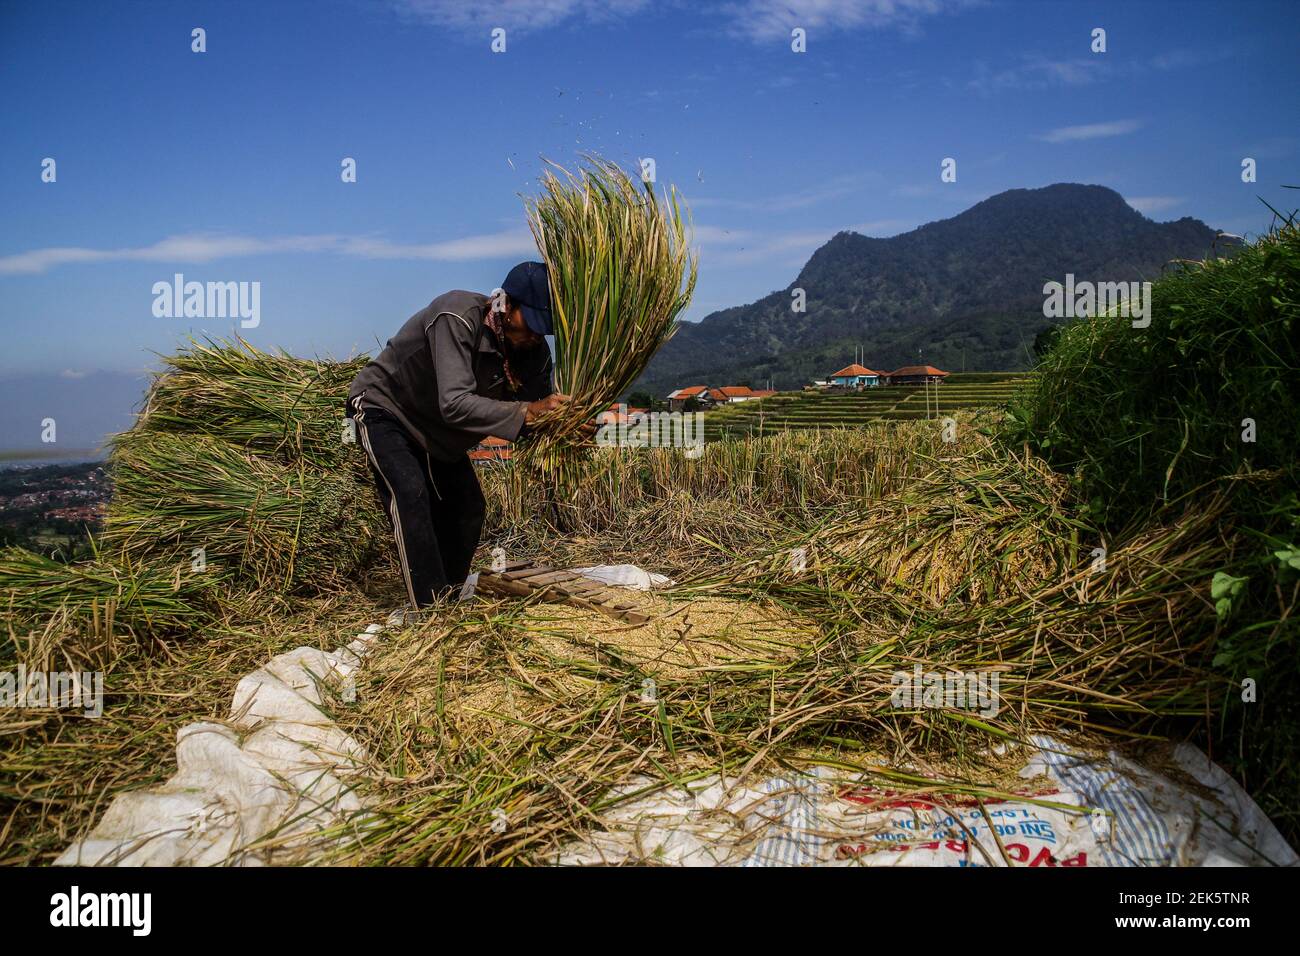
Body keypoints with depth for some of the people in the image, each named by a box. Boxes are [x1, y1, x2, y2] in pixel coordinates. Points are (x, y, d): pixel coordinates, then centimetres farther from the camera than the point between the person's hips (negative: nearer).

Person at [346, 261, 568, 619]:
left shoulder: (533, 349, -15)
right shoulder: (458, 318, -37)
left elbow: (538, 416, -12)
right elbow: (454, 404, -46)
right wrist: (526, 411, -54)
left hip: (438, 429, 7)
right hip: (384, 410, -7)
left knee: (468, 507, 2)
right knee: (410, 495, -25)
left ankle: (448, 599, 17)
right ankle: (427, 607, -22)